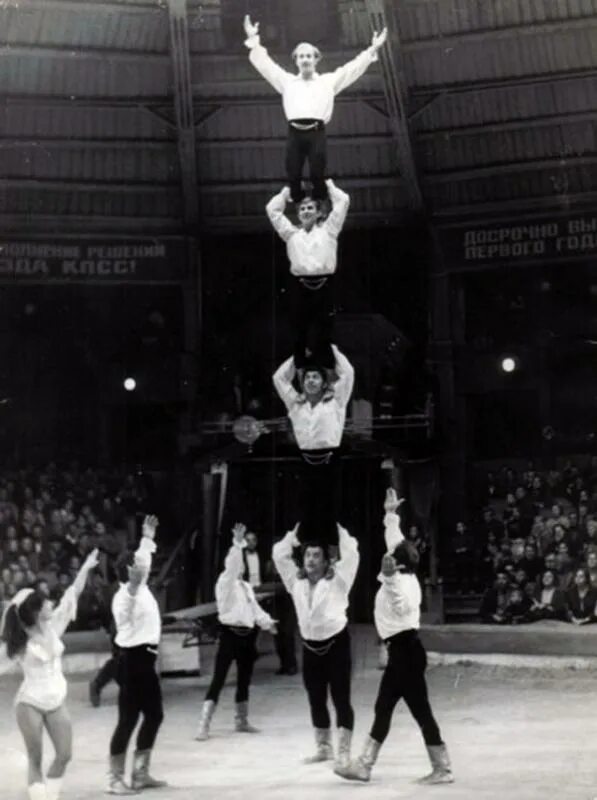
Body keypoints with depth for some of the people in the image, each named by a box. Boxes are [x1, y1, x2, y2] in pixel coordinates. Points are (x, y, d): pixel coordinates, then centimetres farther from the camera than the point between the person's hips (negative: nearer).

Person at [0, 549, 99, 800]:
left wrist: (85, 568, 0)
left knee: (64, 755, 4)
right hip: (29, 704, -5)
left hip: (56, 702, 5)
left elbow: (72, 595, 1)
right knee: (35, 760, 1)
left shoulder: (53, 626, -1)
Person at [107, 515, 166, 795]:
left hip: (145, 658, 10)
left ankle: (140, 774, 22)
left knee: (153, 715, 14)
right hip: (133, 659, -10)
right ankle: (115, 779, -1)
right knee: (128, 719, -6)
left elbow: (141, 558, 27)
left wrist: (148, 538, 34)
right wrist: (133, 586, -43)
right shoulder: (126, 594, -16)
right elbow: (124, 617, -38)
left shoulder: (142, 588, 10)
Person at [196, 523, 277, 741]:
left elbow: (255, 608, 20)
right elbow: (231, 564, -24)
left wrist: (267, 622, 6)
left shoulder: (247, 586, 15)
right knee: (218, 679, -10)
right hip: (230, 634, -7)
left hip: (247, 635, 7)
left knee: (244, 679, 15)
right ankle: (203, 726, -11)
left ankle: (242, 721, 29)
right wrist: (238, 543, -32)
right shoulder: (225, 583, -8)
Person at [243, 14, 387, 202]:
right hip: (295, 133, 1)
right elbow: (263, 64, 23)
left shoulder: (328, 81, 22)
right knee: (293, 176, -5)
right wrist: (254, 40, 15)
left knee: (318, 175, -9)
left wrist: (372, 50, 12)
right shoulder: (287, 81, 24)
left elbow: (354, 67, 19)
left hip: (317, 132, -1)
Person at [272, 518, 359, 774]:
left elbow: (351, 554, -14)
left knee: (341, 698, -4)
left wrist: (339, 531, -5)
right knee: (316, 700, 12)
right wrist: (294, 535, 10)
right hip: (310, 646, 5)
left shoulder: (337, 578, -4)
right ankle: (323, 748, 25)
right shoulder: (296, 580, 9)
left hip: (336, 643, -5)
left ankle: (344, 751, 0)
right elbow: (279, 555, 9)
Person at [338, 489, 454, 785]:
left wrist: (388, 578, -41)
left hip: (405, 650, -10)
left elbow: (403, 608, -38)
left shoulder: (401, 582, -16)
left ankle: (442, 769, 2)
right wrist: (390, 514, 33)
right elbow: (396, 542, 24)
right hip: (402, 650, 10)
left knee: (420, 711, -5)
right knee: (383, 708, 12)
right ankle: (363, 765, 17)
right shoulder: (404, 578, 9)